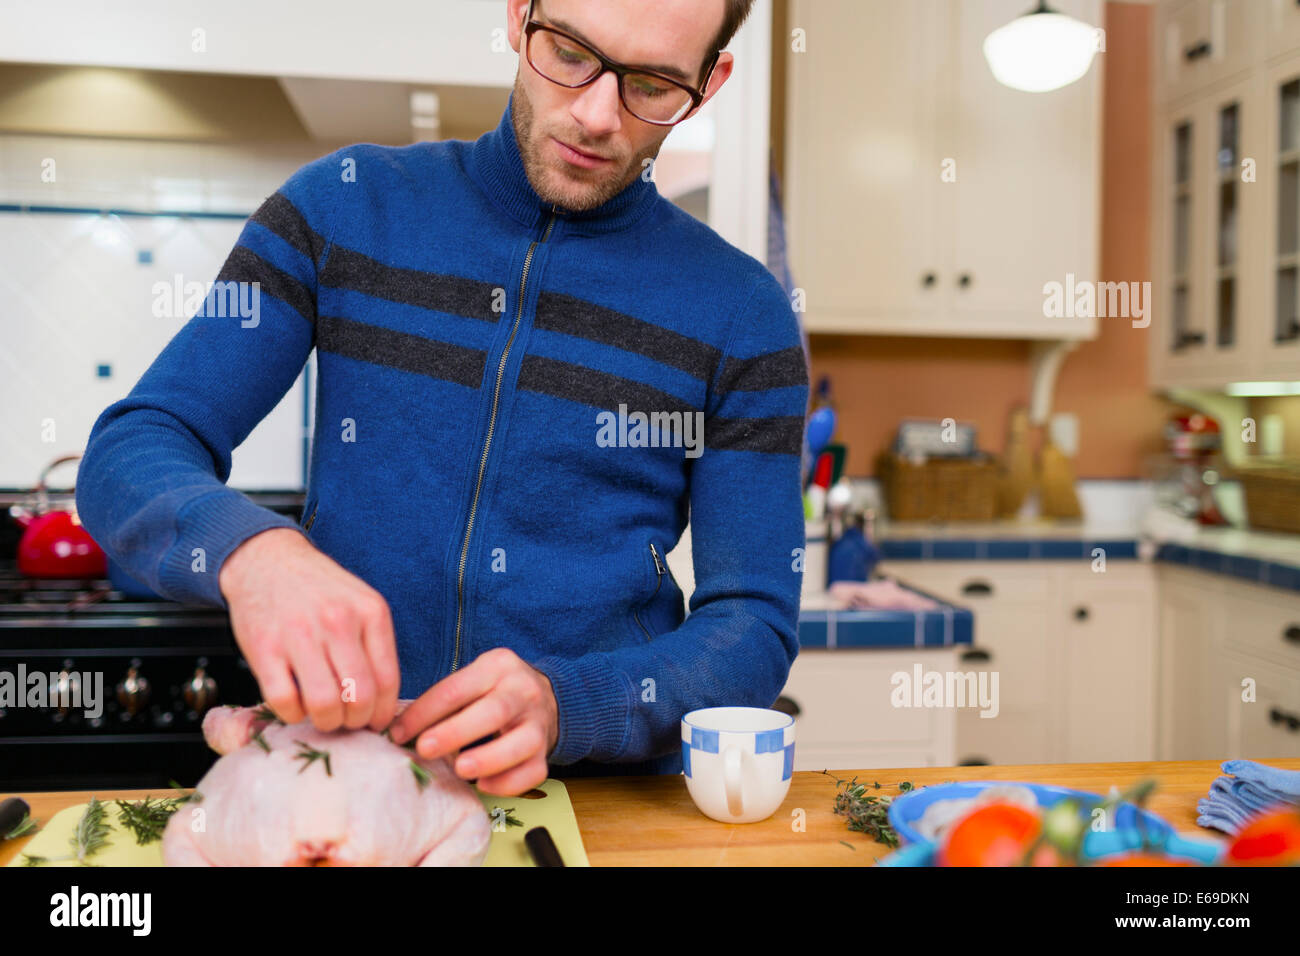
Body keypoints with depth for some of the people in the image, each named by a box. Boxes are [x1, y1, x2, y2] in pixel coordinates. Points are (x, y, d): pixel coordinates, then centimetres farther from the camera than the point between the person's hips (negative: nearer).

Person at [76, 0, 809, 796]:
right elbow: (128, 454, 0)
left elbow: (754, 628, -1)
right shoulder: (343, 207, 3)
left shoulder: (743, 316, 0)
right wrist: (250, 549, -24)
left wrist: (564, 707, -21)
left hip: (604, 799, 1)